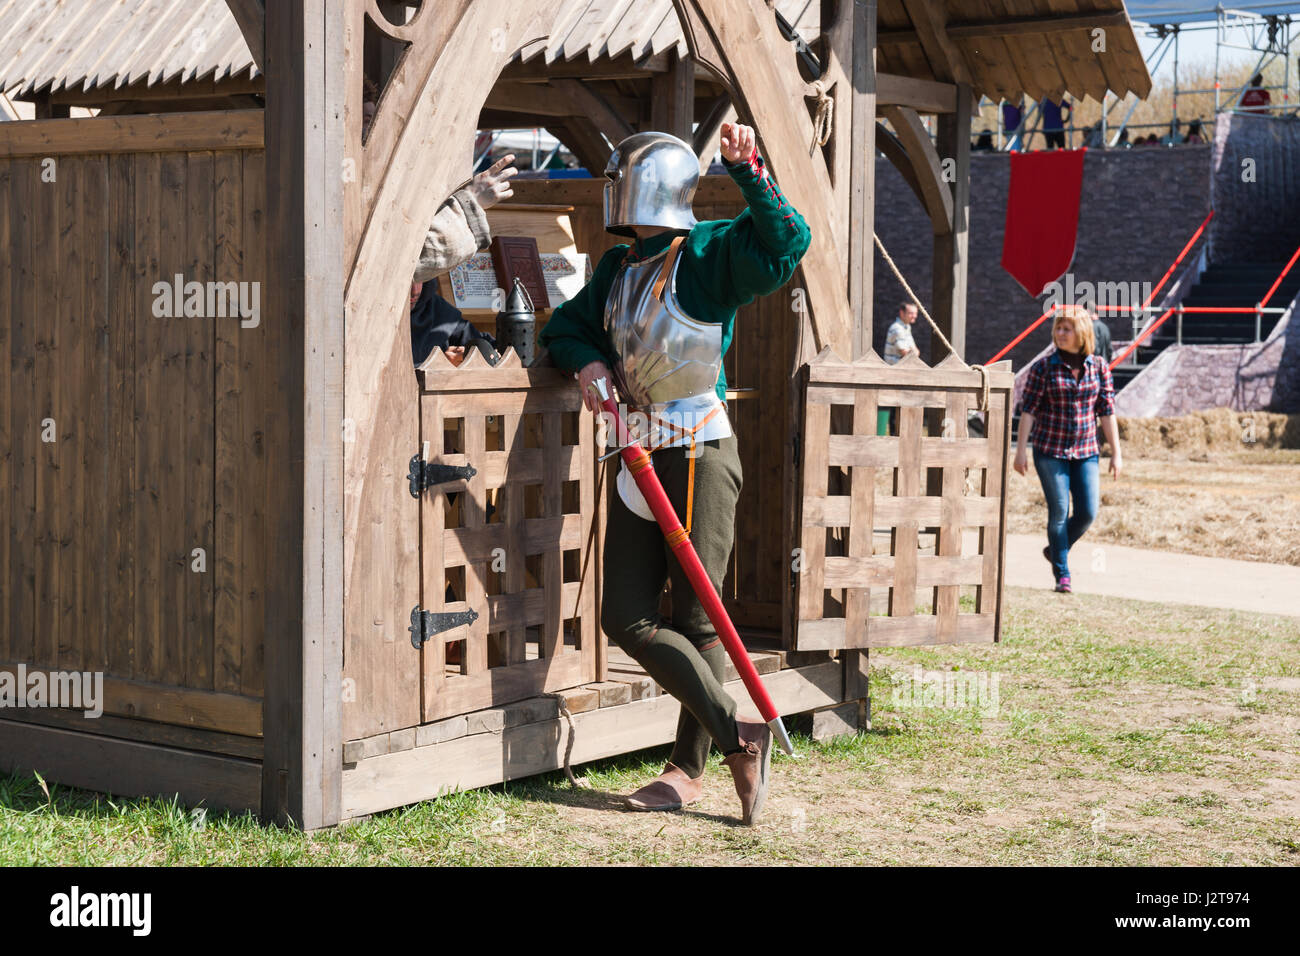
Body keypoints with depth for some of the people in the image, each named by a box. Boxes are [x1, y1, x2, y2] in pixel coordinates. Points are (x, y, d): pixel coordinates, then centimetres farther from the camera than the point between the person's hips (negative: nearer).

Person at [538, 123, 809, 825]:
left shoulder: (708, 252, -9)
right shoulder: (618, 267, 14)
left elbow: (786, 245, -23)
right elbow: (565, 325, 21)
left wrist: (748, 172, -25)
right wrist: (589, 364, 1)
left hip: (698, 456, -8)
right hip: (638, 458, 8)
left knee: (695, 617, -2)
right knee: (626, 618, 4)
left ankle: (690, 768, 9)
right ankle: (736, 737, 11)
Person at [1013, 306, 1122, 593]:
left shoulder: (1099, 368, 1)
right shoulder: (1044, 367, -5)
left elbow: (1107, 412, 4)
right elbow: (1029, 410, -4)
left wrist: (1116, 453, 3)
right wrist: (1021, 449, -8)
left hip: (1085, 451, 3)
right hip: (1050, 451, -2)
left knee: (1087, 512, -1)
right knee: (1059, 512, -4)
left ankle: (1055, 550, 26)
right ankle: (1062, 574, 8)